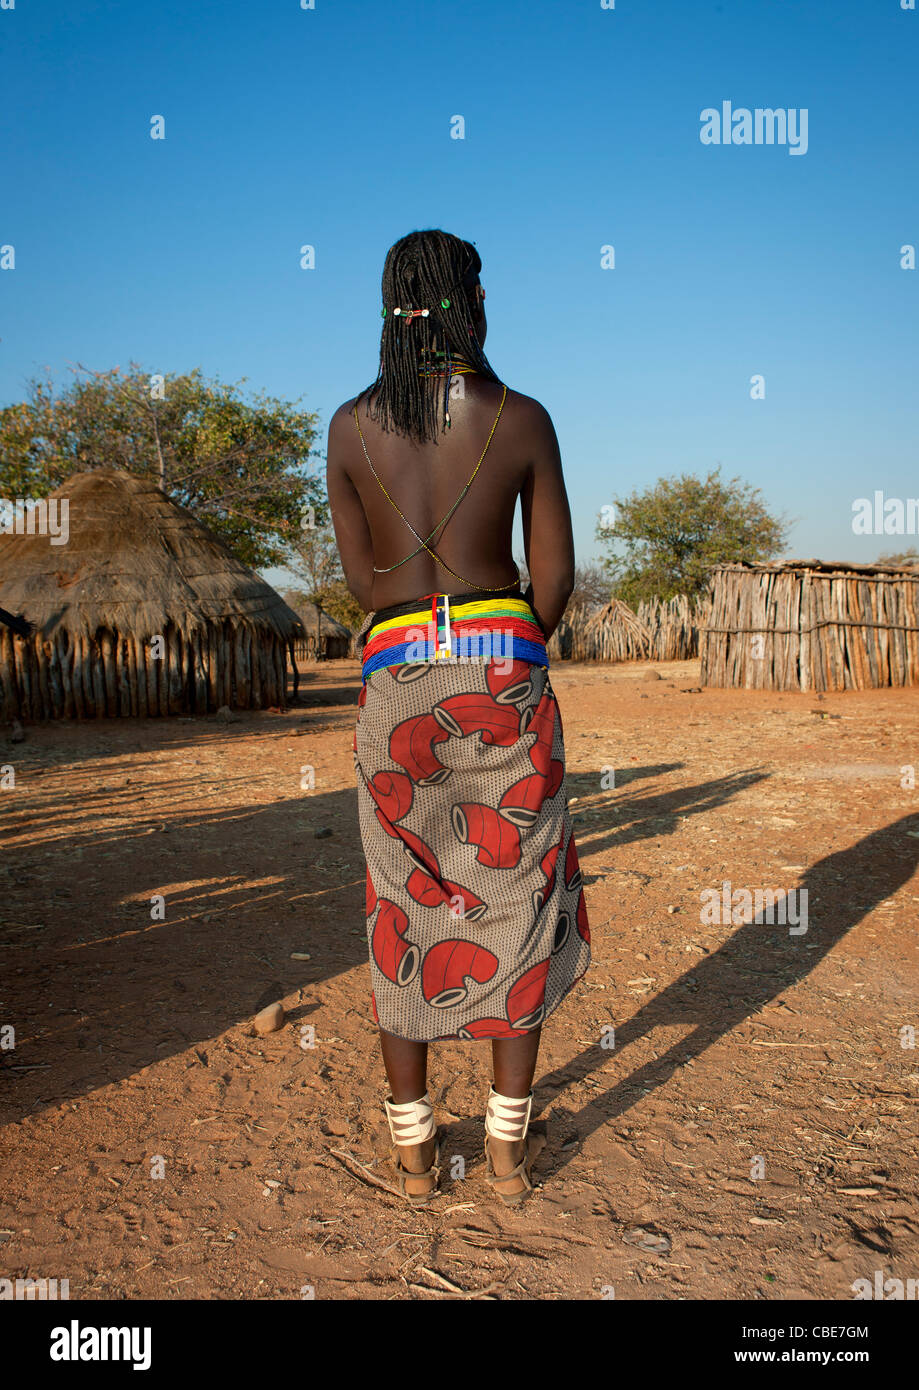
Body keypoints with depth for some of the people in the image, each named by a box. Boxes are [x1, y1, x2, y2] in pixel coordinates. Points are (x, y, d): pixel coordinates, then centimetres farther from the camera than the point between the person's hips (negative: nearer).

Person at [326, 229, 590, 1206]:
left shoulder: (351, 425, 3)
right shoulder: (524, 420, -2)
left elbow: (359, 574, 7)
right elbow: (554, 576, 1)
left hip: (395, 675, 2)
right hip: (503, 666, -1)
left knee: (403, 907, 11)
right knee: (516, 899, 10)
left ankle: (413, 1149, 23)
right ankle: (508, 1144, 22)